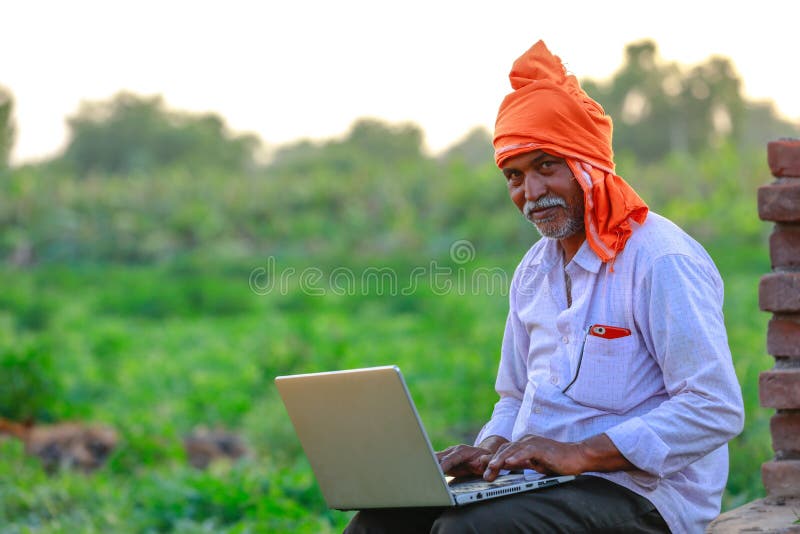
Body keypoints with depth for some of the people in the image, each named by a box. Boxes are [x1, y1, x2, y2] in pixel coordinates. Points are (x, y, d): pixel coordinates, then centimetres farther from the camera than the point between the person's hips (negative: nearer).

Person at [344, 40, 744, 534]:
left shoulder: (662, 262, -11)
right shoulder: (534, 270, 16)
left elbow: (716, 410, -18)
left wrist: (579, 454, -22)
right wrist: (490, 452, 1)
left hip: (638, 494, -7)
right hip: (539, 483, 7)